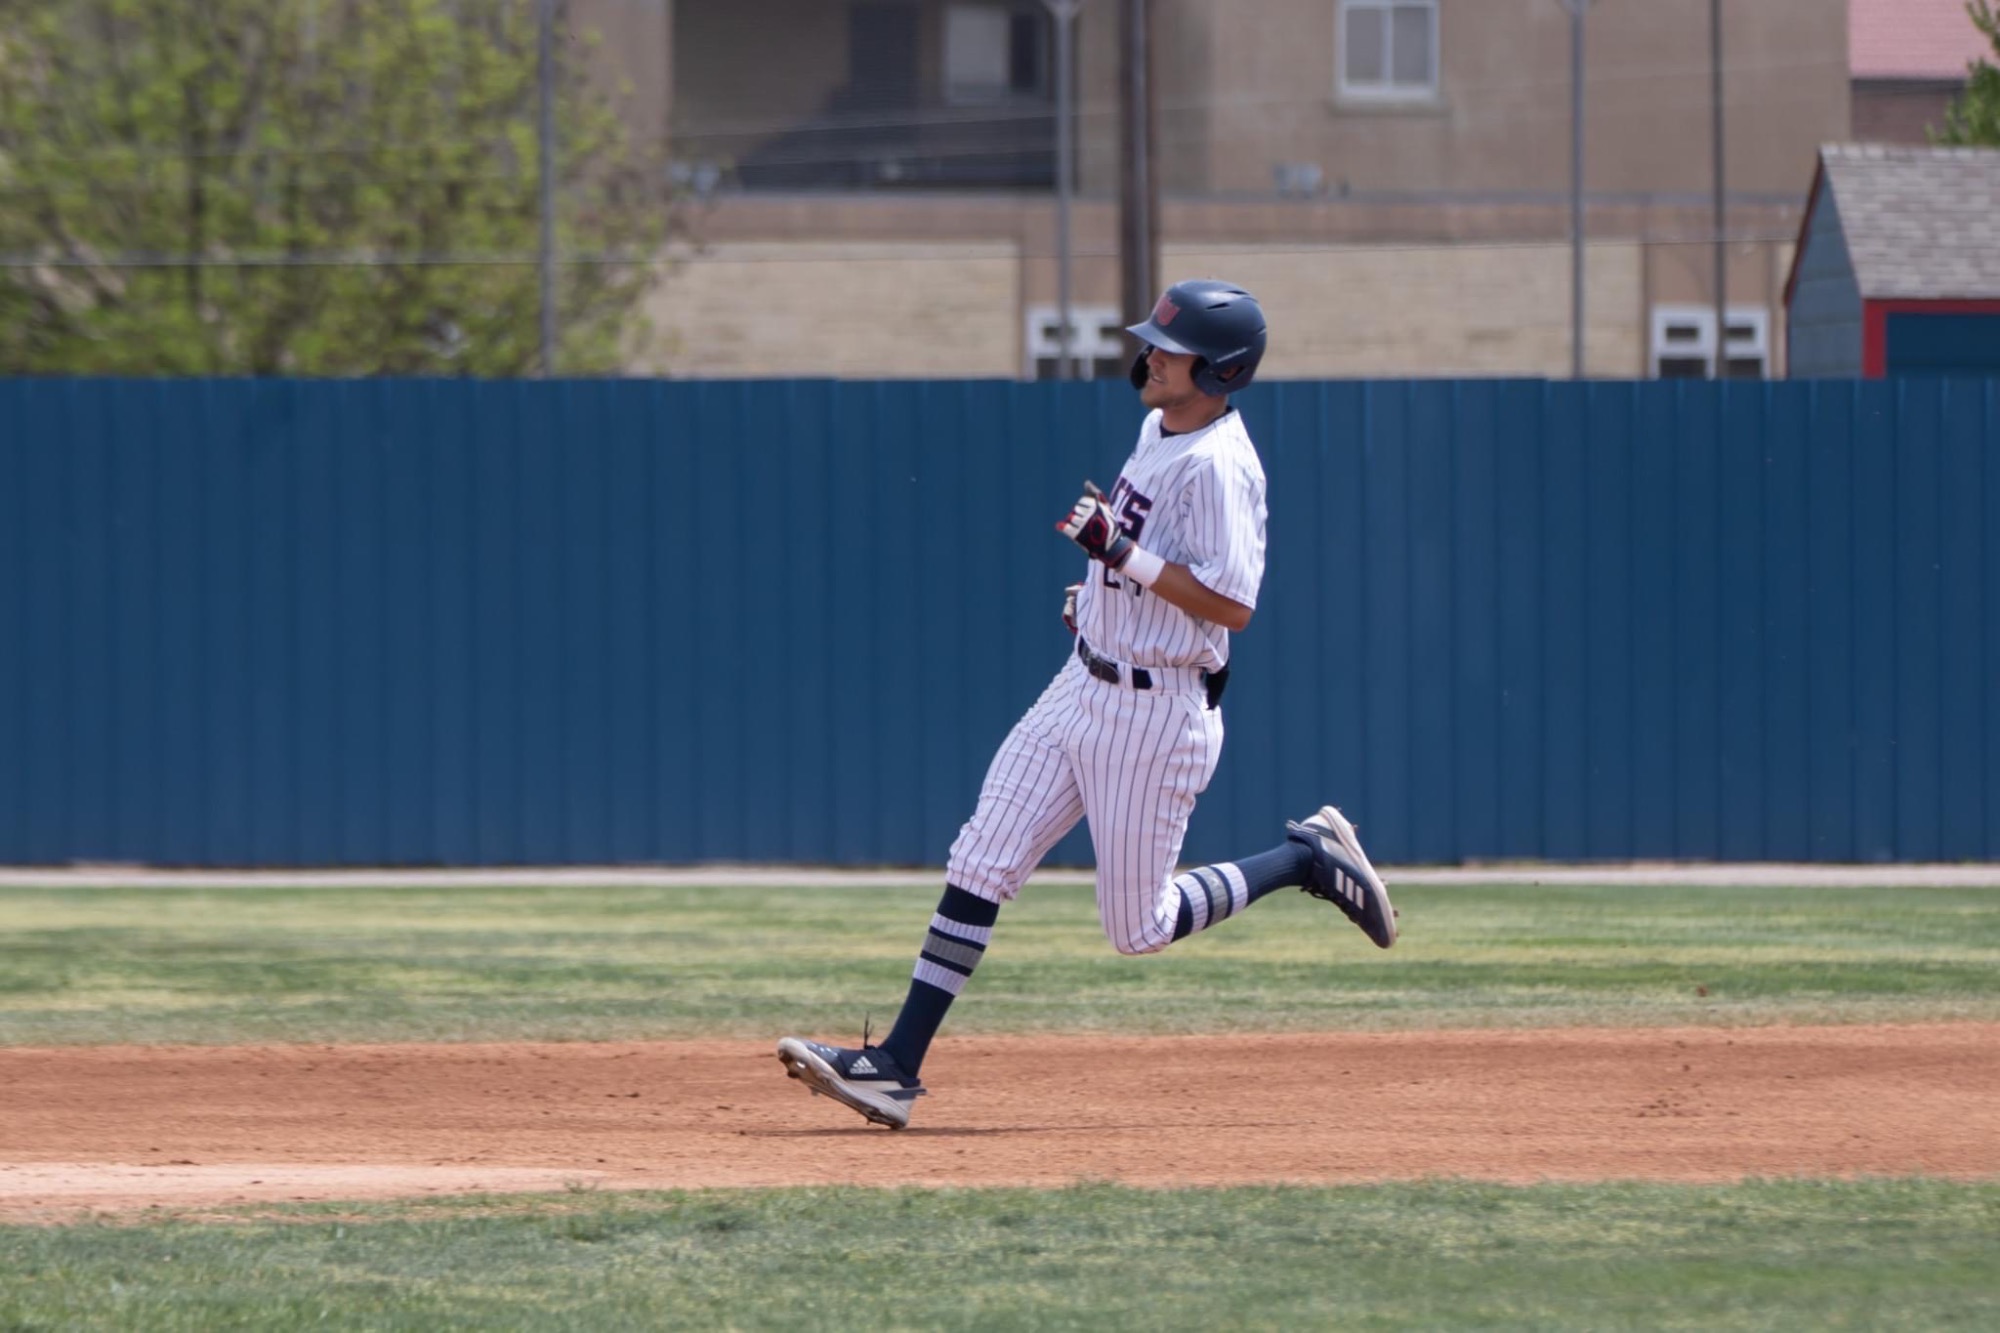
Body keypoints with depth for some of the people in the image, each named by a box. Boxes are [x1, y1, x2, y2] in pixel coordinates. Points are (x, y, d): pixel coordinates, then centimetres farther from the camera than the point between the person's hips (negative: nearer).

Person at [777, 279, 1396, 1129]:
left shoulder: (1217, 465, -21)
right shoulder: (1159, 431, 8)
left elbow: (1232, 605, -27)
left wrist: (1124, 554, -28)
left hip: (1157, 714, -9)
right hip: (1085, 687, 9)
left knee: (1140, 926, 0)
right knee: (979, 867, 0)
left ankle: (1307, 859, 19)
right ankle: (897, 1066, -2)